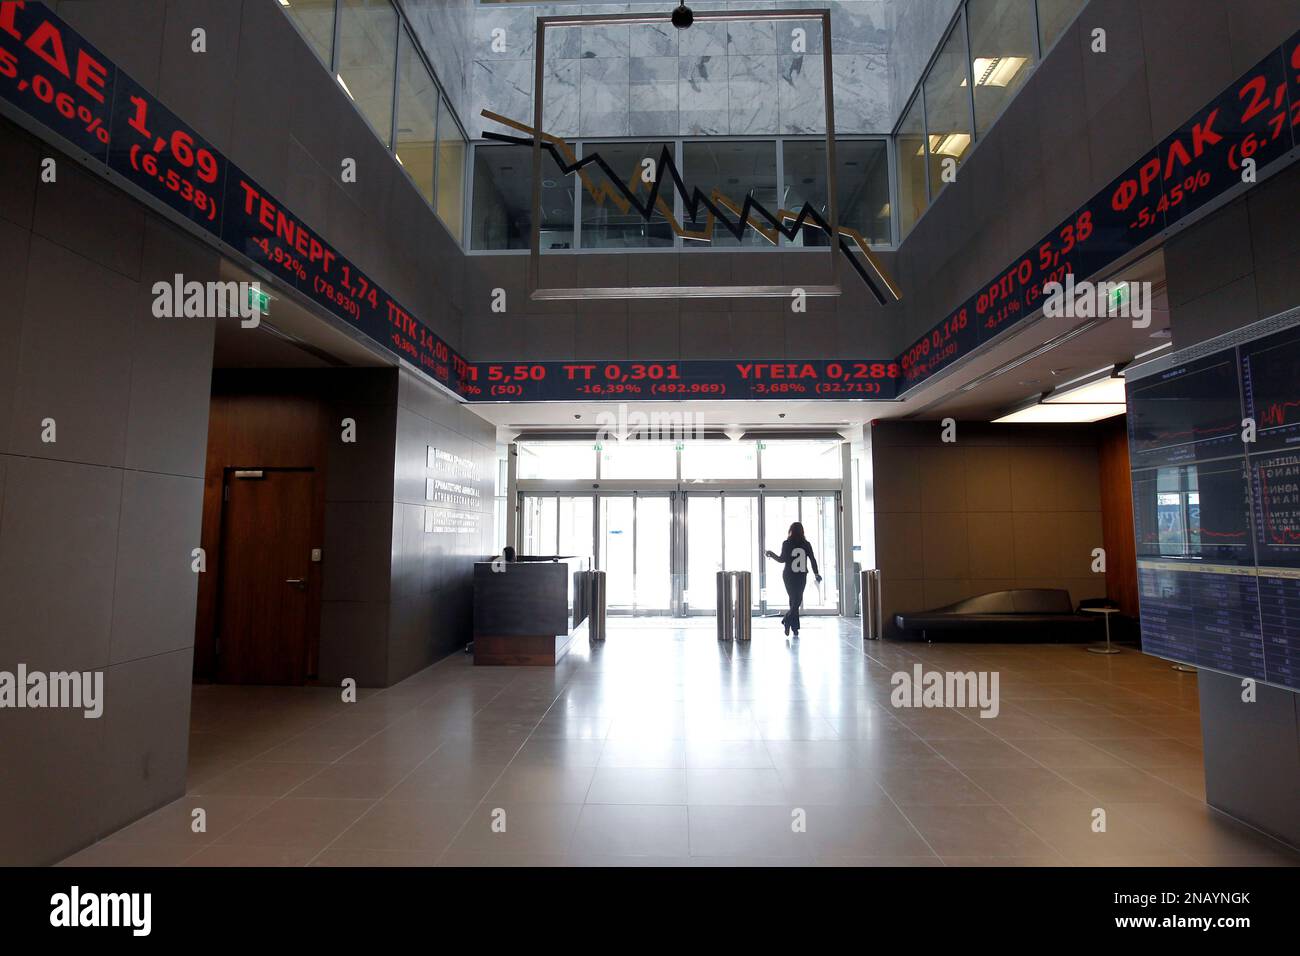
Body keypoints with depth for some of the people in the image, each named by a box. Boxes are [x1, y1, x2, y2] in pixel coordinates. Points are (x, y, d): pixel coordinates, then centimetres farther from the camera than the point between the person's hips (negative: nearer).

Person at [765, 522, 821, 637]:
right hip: (801, 576, 0)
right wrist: (816, 574, 8)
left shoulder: (787, 544, -4)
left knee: (794, 600, 11)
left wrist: (772, 554, 10)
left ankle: (795, 628, 8)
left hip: (789, 575, 1)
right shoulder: (806, 544, 0)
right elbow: (812, 559, 0)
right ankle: (787, 619, -14)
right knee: (797, 600, 6)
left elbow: (782, 559, -6)